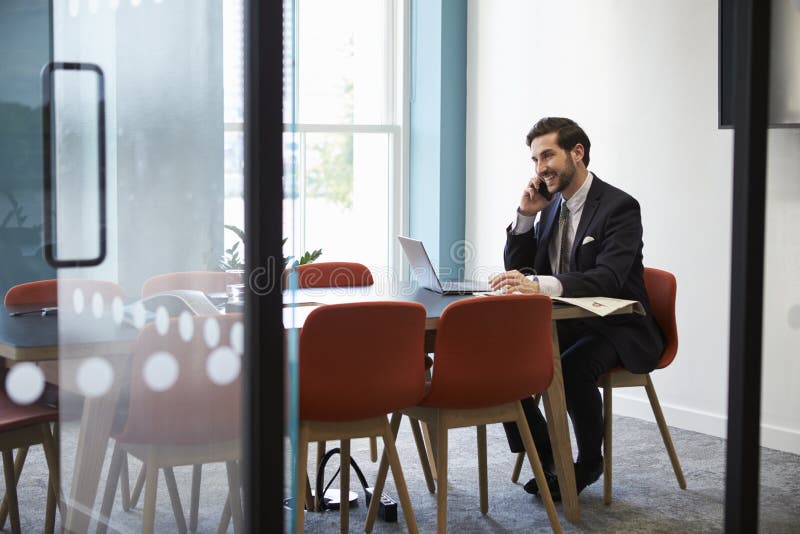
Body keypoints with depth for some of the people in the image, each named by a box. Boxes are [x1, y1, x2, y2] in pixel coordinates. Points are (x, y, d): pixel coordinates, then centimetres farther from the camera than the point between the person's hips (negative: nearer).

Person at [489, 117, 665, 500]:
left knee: (573, 367, -35)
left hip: (616, 328, -7)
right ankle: (544, 455, 0)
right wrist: (526, 214, -5)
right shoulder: (551, 206, 9)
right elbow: (517, 269, 9)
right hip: (566, 324, 7)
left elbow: (608, 279, -30)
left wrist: (539, 284, -44)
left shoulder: (619, 206, -15)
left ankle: (589, 463, -8)